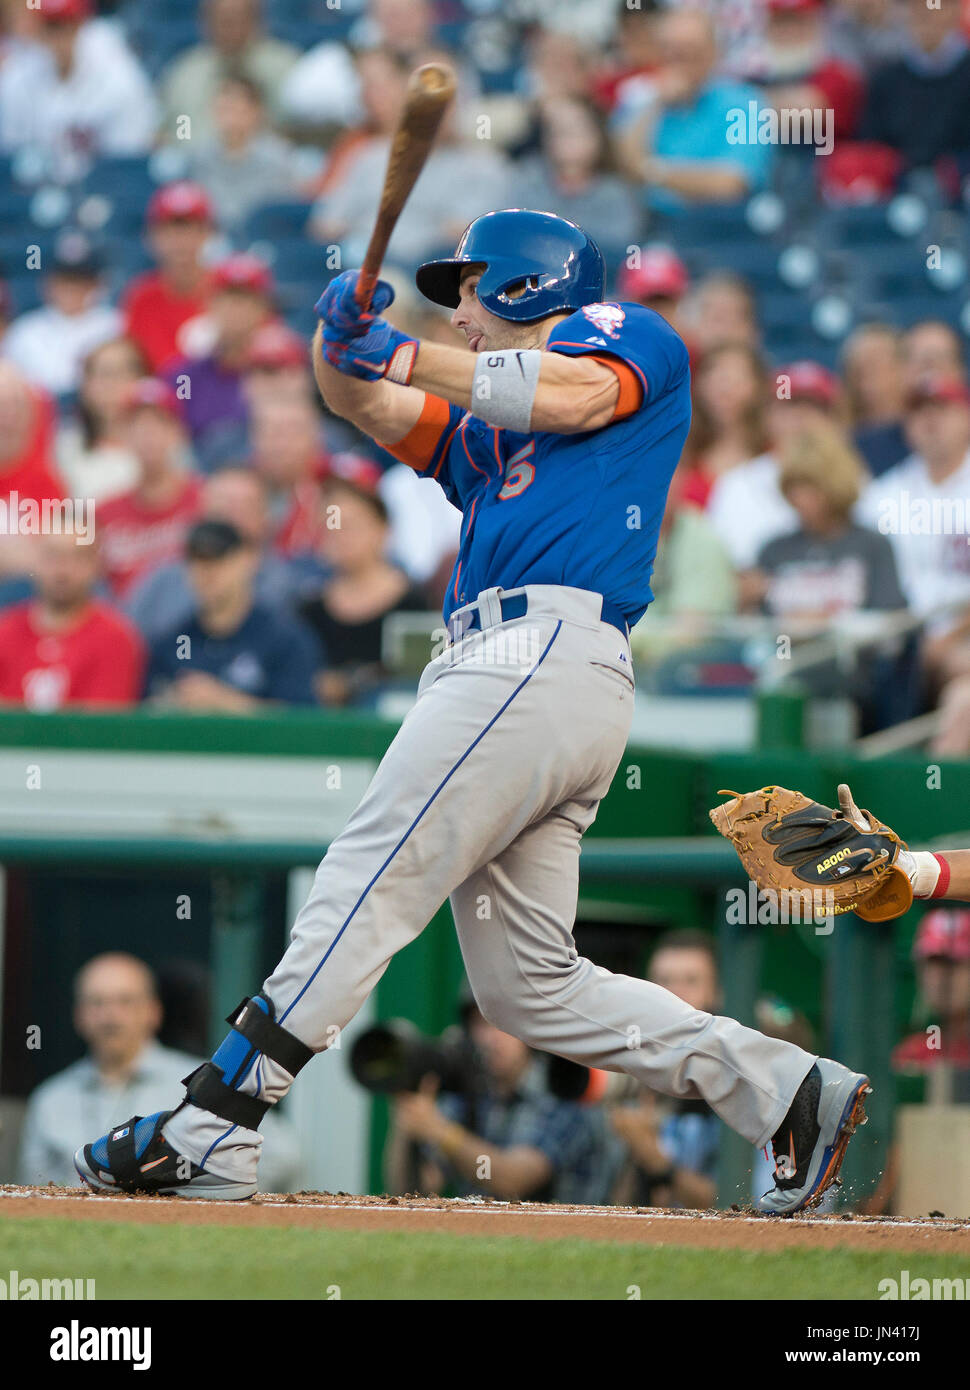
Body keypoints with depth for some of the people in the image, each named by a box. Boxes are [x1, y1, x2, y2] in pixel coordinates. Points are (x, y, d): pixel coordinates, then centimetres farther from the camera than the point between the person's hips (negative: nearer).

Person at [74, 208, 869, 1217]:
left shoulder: (634, 338, 12)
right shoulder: (479, 432, 33)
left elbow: (568, 395, -9)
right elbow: (363, 403, 24)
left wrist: (406, 355, -8)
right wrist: (342, 329, 3)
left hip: (543, 652, -9)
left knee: (370, 881, -15)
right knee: (526, 985, 4)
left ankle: (210, 1130, -21)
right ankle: (784, 1088, 4)